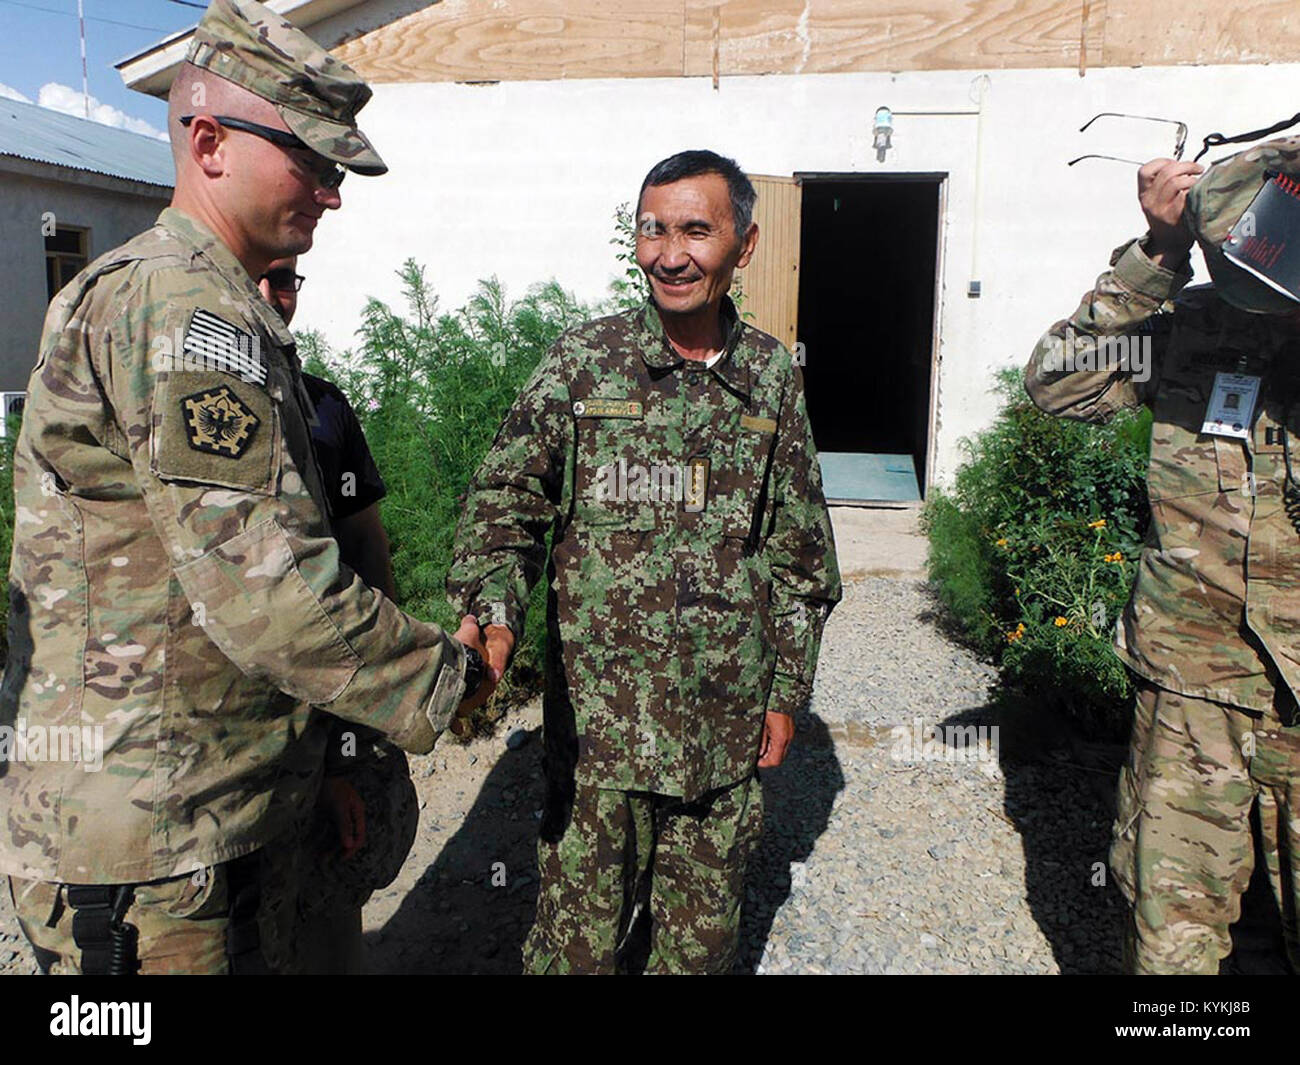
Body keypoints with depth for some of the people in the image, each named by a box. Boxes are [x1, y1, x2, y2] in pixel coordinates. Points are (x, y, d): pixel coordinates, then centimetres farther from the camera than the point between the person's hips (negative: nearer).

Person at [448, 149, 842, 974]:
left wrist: (789, 688, 9)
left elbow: (800, 550, 9)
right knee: (579, 934, 10)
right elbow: (504, 502, -3)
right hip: (598, 715, -2)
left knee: (703, 936, 17)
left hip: (726, 722, 2)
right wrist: (493, 617, -21)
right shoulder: (584, 360, -2)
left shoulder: (773, 376, 4)